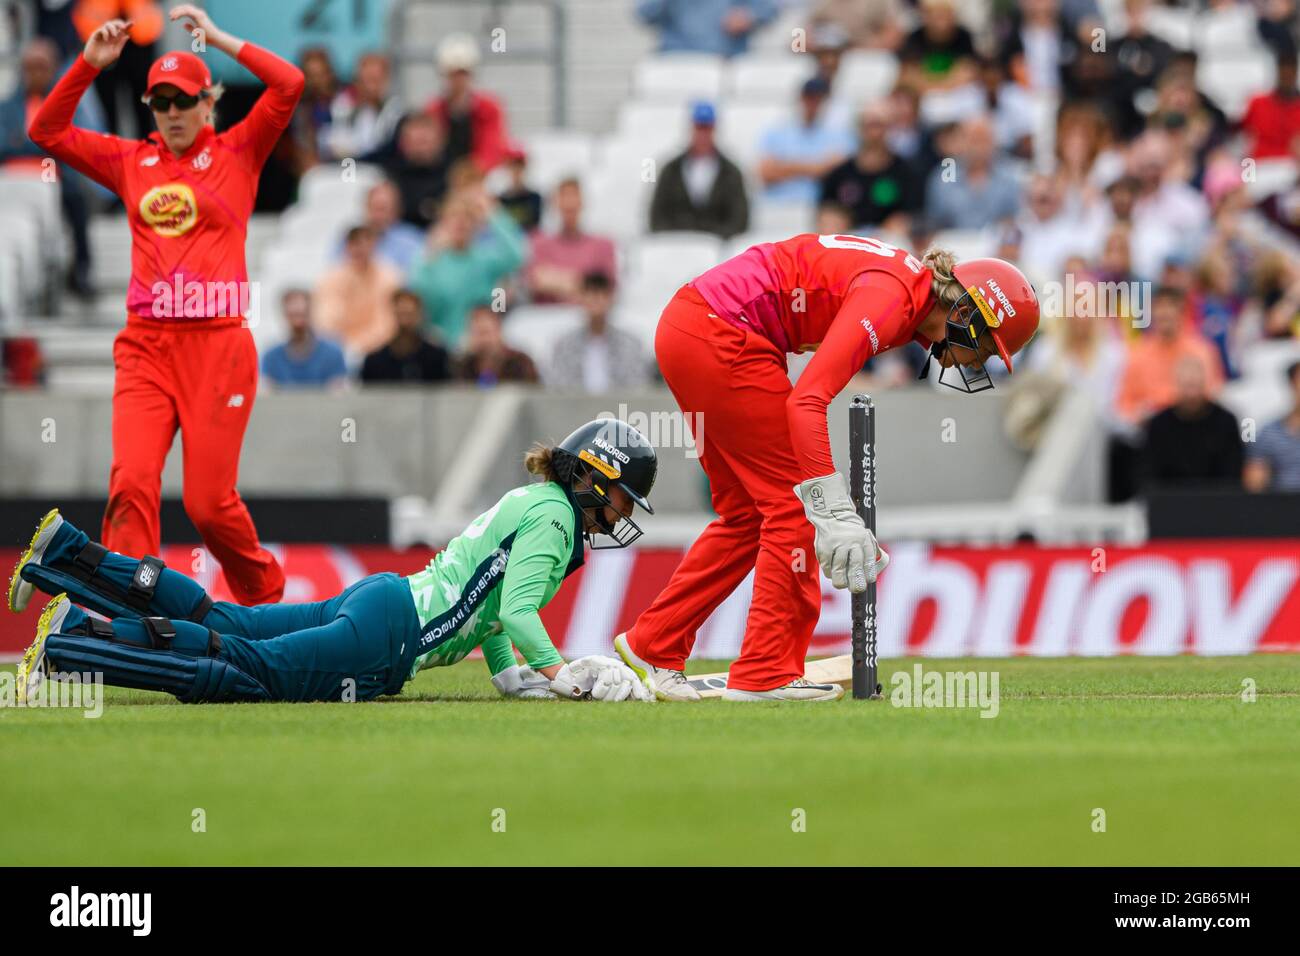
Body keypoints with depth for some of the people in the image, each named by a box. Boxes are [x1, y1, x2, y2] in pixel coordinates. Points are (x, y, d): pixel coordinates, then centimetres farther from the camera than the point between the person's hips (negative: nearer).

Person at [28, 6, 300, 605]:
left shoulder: (237, 153, 8)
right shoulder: (130, 162, 16)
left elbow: (290, 85, -4)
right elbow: (47, 131, 16)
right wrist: (89, 64, 6)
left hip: (218, 344, -3)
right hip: (145, 347, 3)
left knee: (209, 501, -5)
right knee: (131, 482, -16)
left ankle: (265, 596, 21)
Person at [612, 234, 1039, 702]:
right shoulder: (892, 298, -21)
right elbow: (806, 400, -31)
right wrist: (832, 510, -37)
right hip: (720, 341, -10)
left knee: (749, 513, 17)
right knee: (793, 504, -5)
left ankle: (652, 644, 23)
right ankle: (766, 674, -2)